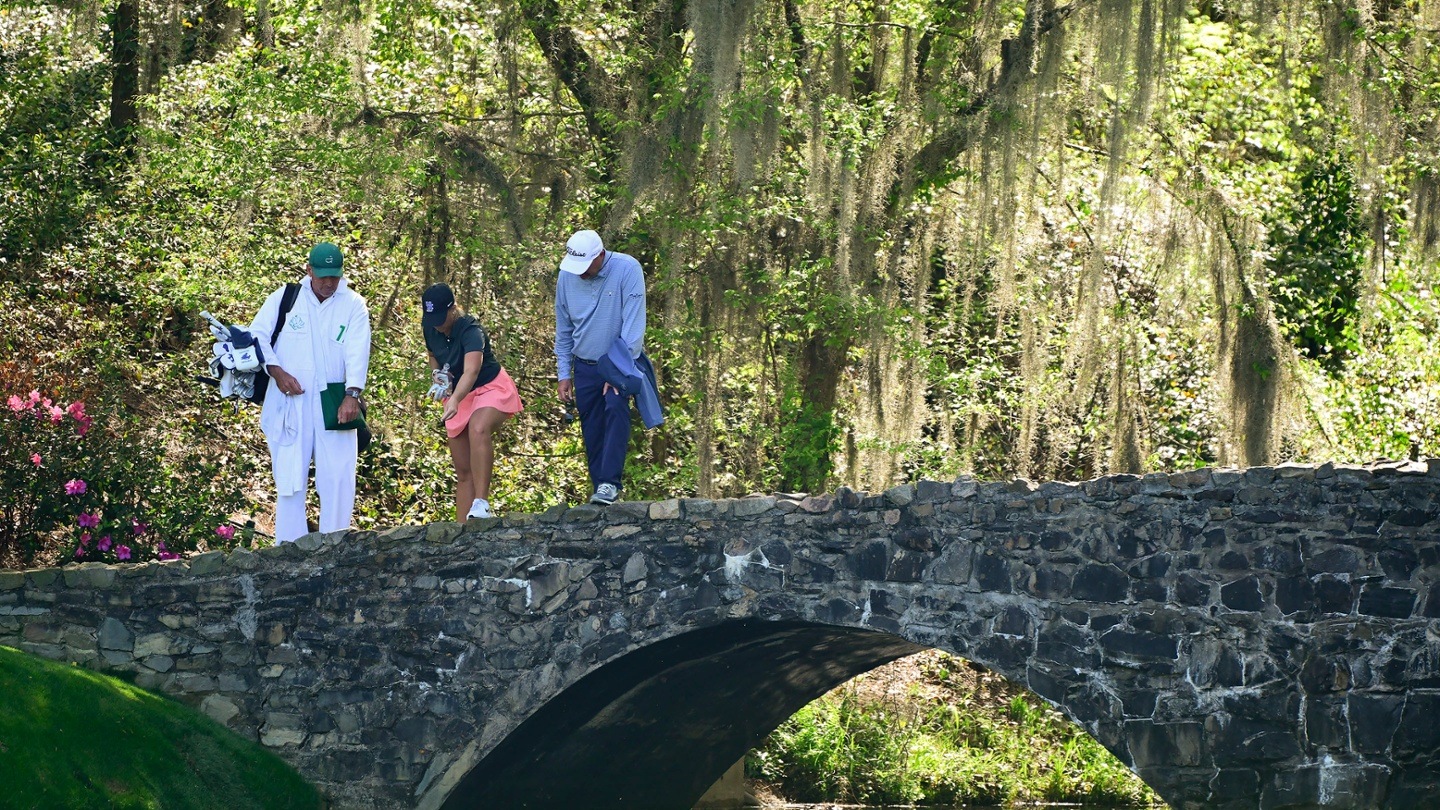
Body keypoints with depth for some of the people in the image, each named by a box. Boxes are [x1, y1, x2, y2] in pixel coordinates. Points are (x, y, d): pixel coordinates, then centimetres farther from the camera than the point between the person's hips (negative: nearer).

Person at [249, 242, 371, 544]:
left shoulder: (353, 305, 4)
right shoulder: (285, 297, 5)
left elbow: (357, 351, -7)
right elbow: (256, 335, 6)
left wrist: (352, 394, -21)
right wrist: (276, 371, -9)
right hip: (290, 400, 0)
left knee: (338, 477, -5)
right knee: (290, 475, -1)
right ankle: (289, 546, 3)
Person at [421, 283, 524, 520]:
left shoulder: (470, 331, -25)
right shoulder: (430, 330, -4)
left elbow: (471, 371, -42)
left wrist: (454, 400, -58)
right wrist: (437, 375, -2)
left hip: (491, 388, -7)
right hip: (458, 396, 8)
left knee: (478, 430, -40)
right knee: (463, 472, 3)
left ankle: (481, 503, -44)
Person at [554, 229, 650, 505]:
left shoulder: (627, 270, -17)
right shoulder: (567, 276, -3)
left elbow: (633, 325, -19)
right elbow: (563, 330, 8)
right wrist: (563, 374, 5)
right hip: (585, 365, 4)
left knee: (616, 408, -27)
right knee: (592, 432, 2)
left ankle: (610, 483, -30)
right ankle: (600, 493, 9)